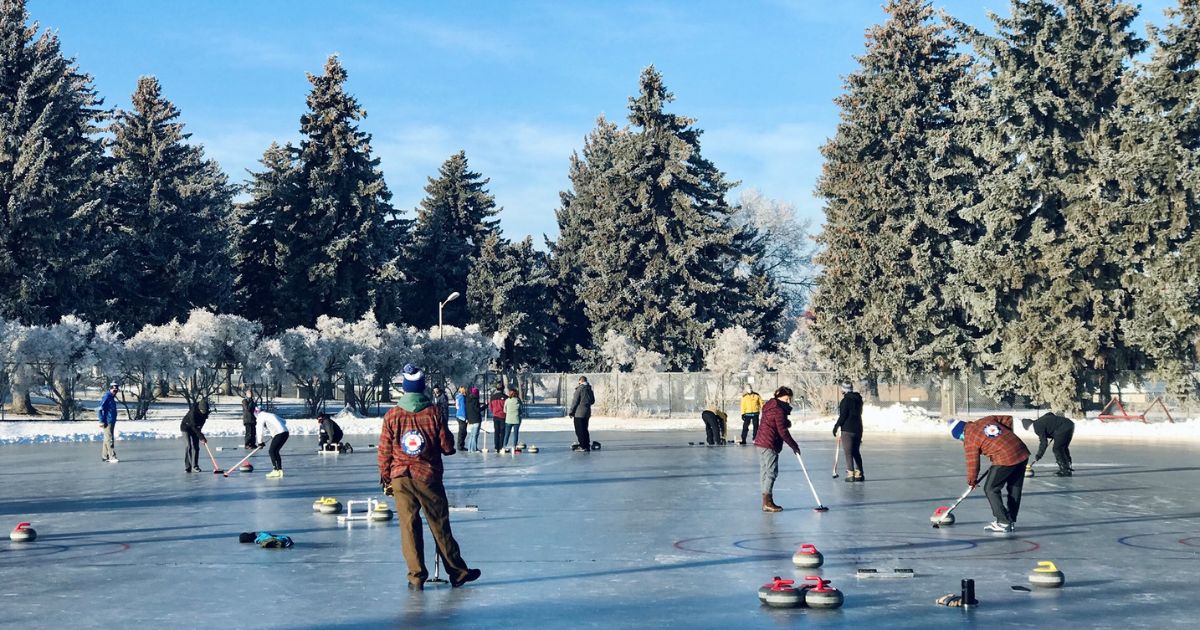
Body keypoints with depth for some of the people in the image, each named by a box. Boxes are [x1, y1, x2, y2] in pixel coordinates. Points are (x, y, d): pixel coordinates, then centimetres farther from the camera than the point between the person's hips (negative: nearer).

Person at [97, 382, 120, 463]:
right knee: (109, 439, -10)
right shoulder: (106, 397, -12)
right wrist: (102, 421, -19)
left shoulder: (111, 397, 17)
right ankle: (112, 457, -13)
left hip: (111, 422, 10)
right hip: (107, 422, -10)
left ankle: (104, 457, 19)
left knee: (107, 439, 13)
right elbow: (100, 409, -17)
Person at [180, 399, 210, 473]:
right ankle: (187, 467, -12)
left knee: (196, 447, -2)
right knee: (188, 447, -13)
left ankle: (195, 466, 2)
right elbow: (194, 426, -35)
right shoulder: (193, 412, -35)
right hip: (186, 427, -6)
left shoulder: (205, 412, -15)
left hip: (195, 428, 6)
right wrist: (201, 437, -36)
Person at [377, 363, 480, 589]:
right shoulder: (434, 413, -6)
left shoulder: (392, 416, -3)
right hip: (428, 477, -1)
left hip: (400, 477, 1)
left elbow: (384, 451, 1)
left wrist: (385, 479, 12)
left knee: (409, 526, 5)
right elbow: (447, 447, -3)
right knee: (440, 525, 7)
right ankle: (457, 572, 16)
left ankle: (416, 577, 4)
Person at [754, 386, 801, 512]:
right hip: (770, 445, -10)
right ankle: (767, 503, -9)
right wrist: (794, 446, -8)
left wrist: (786, 423, 8)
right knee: (771, 471, -8)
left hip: (761, 442, 10)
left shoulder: (770, 406, 15)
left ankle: (766, 501, 16)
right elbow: (783, 432, -16)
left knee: (764, 471, 11)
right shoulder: (779, 410, -15)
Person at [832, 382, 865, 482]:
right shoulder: (858, 400, 11)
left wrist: (836, 427, -6)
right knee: (855, 451, 16)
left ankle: (850, 474, -7)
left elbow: (842, 416, -15)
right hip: (858, 428, 7)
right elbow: (859, 413, 15)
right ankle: (859, 473, 16)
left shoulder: (845, 400, -12)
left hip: (847, 429, -7)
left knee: (848, 452, -3)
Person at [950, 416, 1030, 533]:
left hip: (1005, 459, -8)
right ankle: (1011, 521, 26)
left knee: (990, 489, 7)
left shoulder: (969, 440, -2)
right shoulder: (986, 419, 14)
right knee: (1014, 488, 17)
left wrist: (972, 480, 18)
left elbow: (973, 462, 3)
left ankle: (1004, 522, 5)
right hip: (1022, 452, 8)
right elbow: (1008, 419, 21)